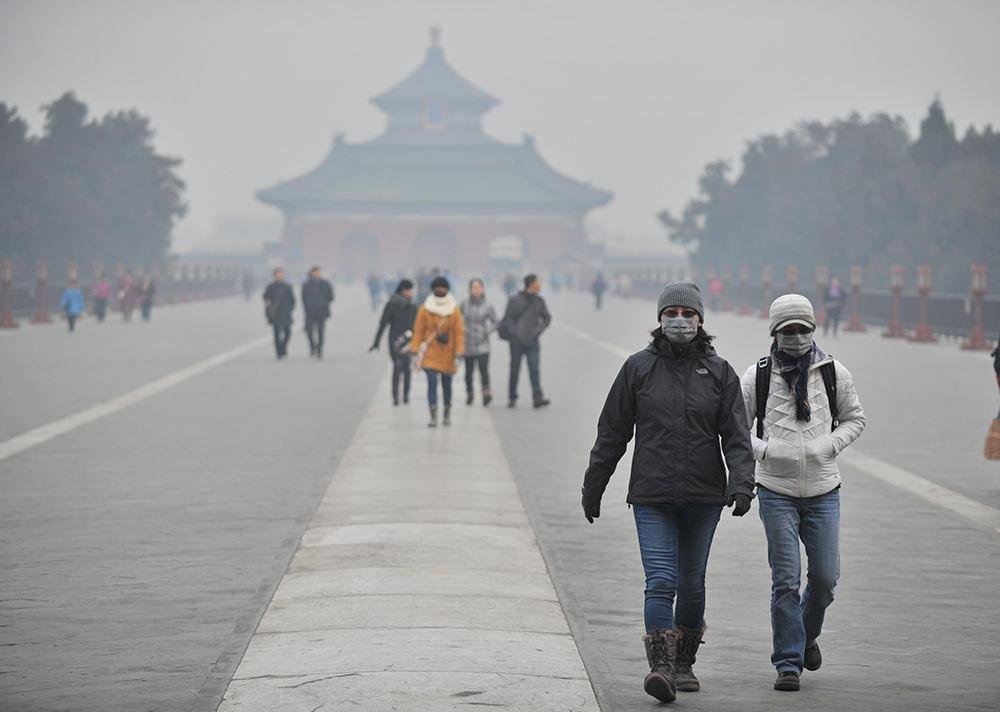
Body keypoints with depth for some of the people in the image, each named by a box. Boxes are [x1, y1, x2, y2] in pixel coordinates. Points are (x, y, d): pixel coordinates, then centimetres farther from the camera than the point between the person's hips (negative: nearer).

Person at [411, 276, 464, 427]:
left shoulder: (454, 310, -1)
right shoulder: (424, 309, -2)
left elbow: (459, 331, -1)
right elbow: (418, 330, 0)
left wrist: (459, 351, -8)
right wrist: (415, 349, -5)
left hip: (447, 354, 1)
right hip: (429, 353, -1)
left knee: (446, 384, 12)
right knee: (432, 382, -12)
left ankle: (447, 413, 32)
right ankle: (433, 416, -13)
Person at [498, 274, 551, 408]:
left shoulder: (539, 302, 7)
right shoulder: (515, 300, -4)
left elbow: (547, 318, 16)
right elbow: (507, 319, -5)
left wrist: (539, 330, 2)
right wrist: (514, 332, -14)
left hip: (532, 342, 2)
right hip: (516, 341, -2)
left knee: (535, 370, -7)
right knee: (515, 370, 5)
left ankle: (538, 397, -13)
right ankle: (512, 398, 16)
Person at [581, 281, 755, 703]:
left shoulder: (718, 371, 4)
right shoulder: (638, 367, 1)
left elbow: (736, 435, -1)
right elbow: (612, 434, 6)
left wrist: (742, 483, -15)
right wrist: (592, 488, 8)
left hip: (703, 496, 2)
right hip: (652, 498, -2)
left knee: (691, 584, 12)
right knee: (660, 581, -14)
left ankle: (684, 663, 28)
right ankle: (661, 668, -18)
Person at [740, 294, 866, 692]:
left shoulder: (833, 374, 2)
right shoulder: (757, 377, -2)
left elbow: (855, 419, 13)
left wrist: (830, 445, -5)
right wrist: (765, 450, -13)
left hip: (823, 491, 2)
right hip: (776, 491, -2)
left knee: (825, 577, 4)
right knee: (786, 580, -5)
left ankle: (807, 634, 33)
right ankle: (788, 663, 3)